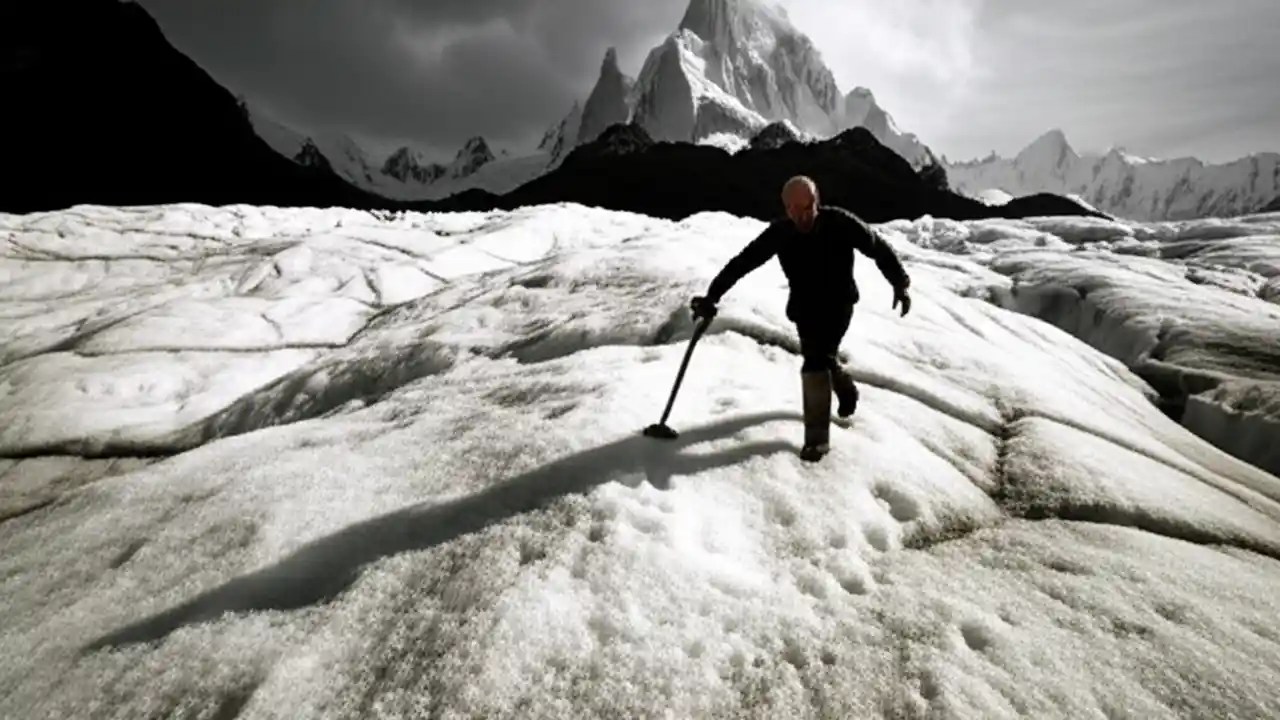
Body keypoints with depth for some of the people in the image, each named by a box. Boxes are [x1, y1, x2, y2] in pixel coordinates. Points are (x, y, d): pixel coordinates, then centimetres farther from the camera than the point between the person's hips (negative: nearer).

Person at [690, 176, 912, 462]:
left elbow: (878, 248, -9)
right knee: (818, 357, 16)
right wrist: (712, 296, -22)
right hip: (804, 306, 3)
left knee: (817, 359, -17)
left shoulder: (840, 222, -22)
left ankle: (818, 436, -9)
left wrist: (900, 284, -6)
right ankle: (845, 387, 52)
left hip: (838, 302, -3)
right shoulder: (779, 232, -17)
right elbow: (743, 262, -16)